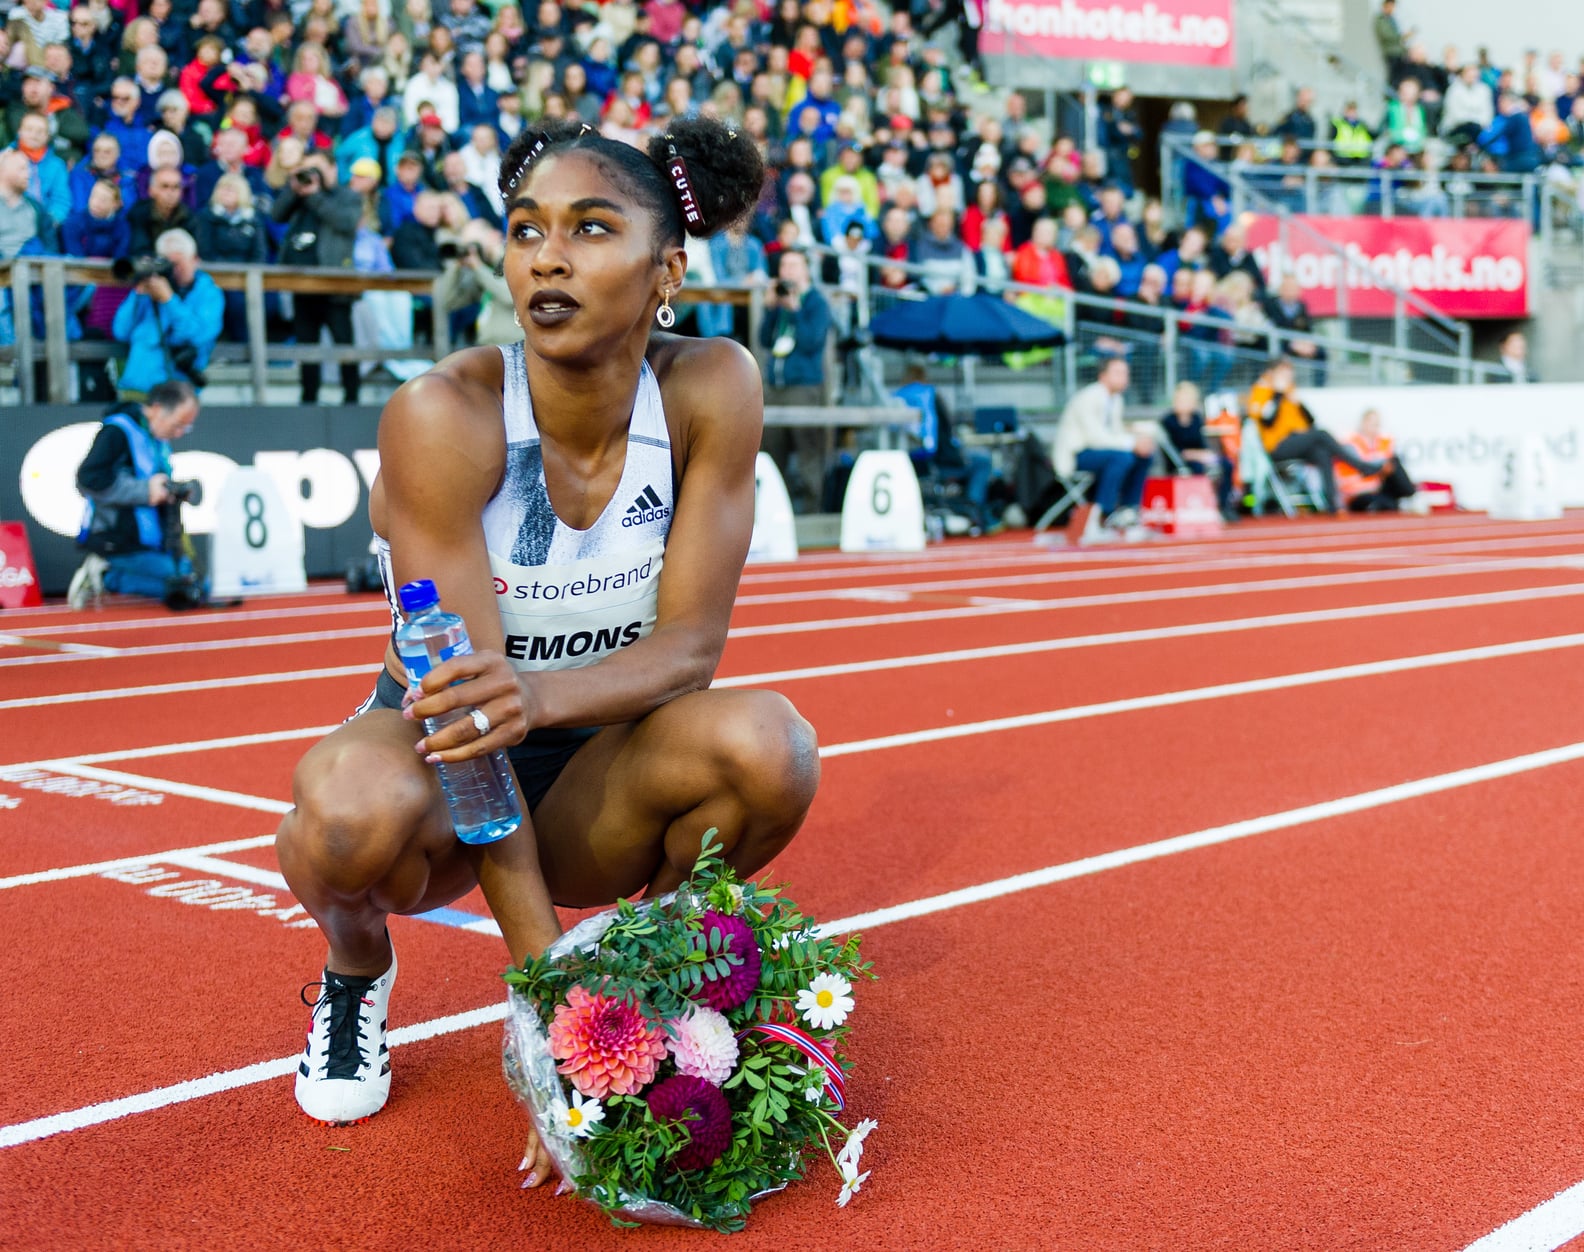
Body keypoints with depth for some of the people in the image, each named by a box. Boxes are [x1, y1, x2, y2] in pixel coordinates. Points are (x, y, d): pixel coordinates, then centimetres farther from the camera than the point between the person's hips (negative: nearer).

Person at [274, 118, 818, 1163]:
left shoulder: (710, 389, -14)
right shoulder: (445, 415, -23)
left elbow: (690, 645, -17)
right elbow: (463, 695, -26)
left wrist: (541, 695, -40)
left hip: (596, 774, 2)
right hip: (450, 771, -2)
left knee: (768, 744, -29)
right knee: (353, 809, -37)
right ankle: (357, 969, 2)